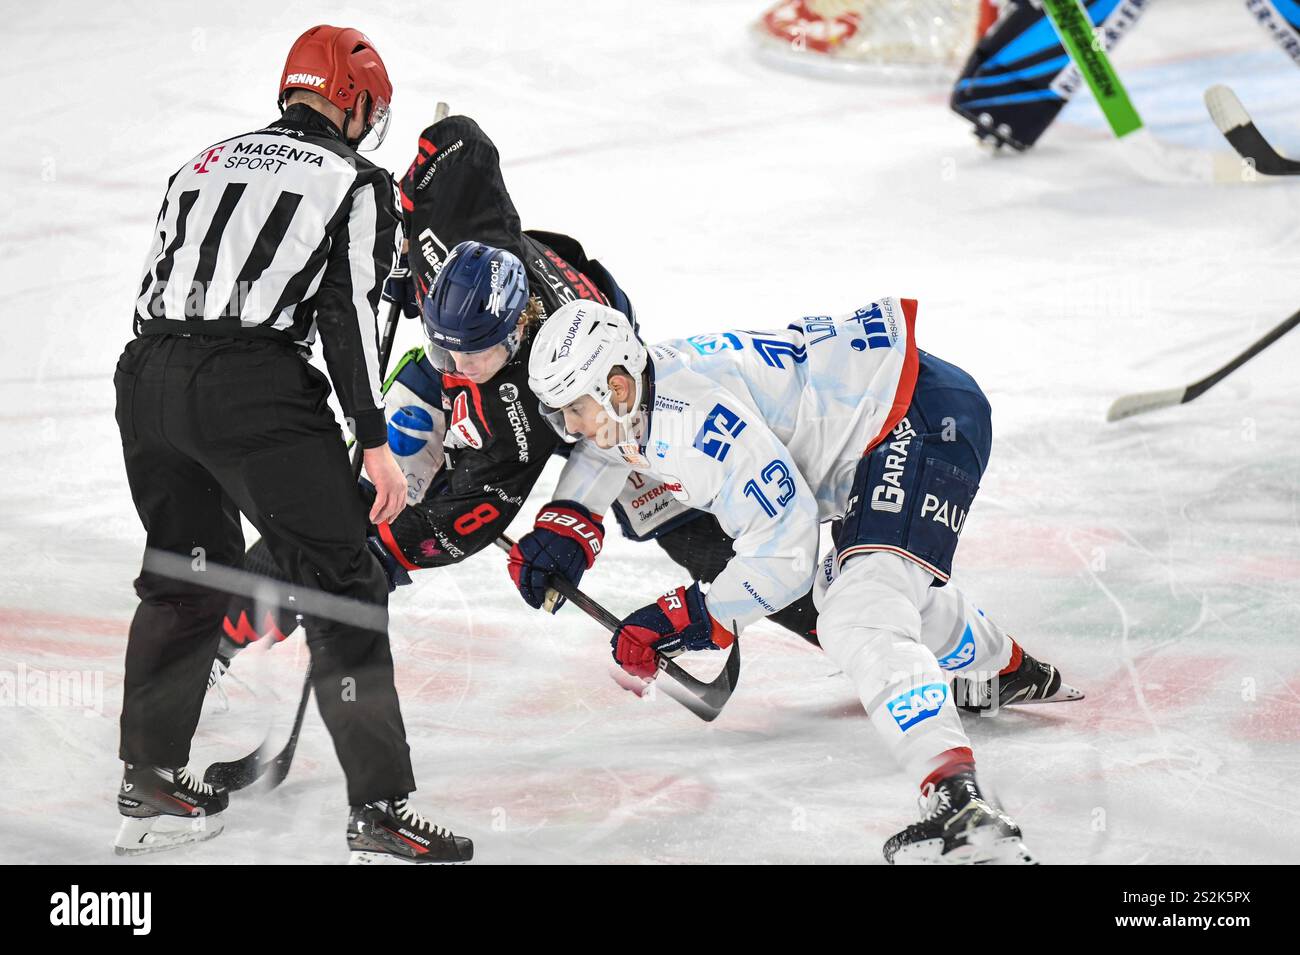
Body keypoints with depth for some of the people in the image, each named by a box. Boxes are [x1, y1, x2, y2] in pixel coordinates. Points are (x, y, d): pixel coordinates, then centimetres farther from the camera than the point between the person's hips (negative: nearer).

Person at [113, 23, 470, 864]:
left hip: (148, 375, 7)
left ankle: (152, 790, 31)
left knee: (185, 575, 25)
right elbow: (349, 313, -6)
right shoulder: (359, 183, 6)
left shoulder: (206, 164, 23)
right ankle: (382, 814, -6)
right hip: (252, 386, -7)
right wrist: (375, 441, -9)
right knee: (345, 589, -1)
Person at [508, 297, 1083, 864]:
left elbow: (785, 553, -24)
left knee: (860, 621, -26)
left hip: (925, 417, -11)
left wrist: (694, 619, -18)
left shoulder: (697, 417, -29)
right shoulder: (634, 390, 0)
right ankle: (1010, 671, 59)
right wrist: (565, 525, 8)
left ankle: (960, 806, -40)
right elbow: (605, 450, 26)